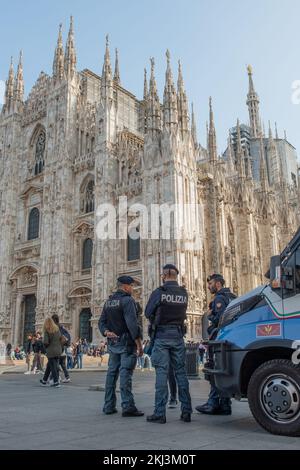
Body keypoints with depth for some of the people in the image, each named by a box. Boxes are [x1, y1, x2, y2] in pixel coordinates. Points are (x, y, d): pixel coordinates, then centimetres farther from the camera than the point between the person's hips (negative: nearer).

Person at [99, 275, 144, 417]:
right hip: (126, 343, -7)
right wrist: (139, 343, -17)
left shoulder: (108, 302, 14)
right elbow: (132, 323, -20)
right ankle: (128, 407, -9)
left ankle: (109, 406, 16)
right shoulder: (127, 300, -12)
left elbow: (102, 321, 11)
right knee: (125, 374, -8)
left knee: (112, 373, 11)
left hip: (113, 342, 7)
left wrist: (106, 332, -5)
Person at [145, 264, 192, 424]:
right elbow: (183, 314, 7)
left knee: (162, 373, -1)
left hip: (161, 335, -4)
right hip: (178, 335, 4)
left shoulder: (158, 293, -10)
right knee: (181, 372, 9)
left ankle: (160, 413, 1)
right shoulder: (184, 294, 3)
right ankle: (186, 411, 13)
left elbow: (148, 313, -1)